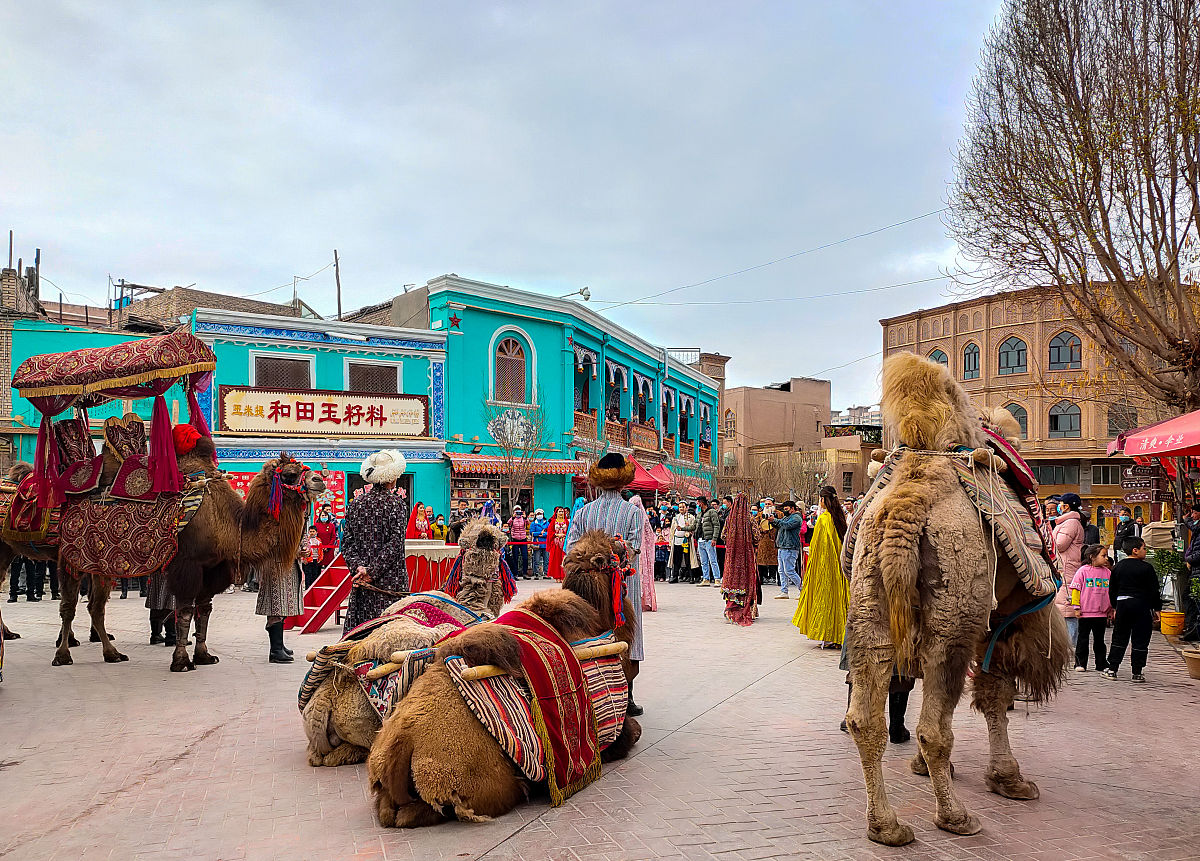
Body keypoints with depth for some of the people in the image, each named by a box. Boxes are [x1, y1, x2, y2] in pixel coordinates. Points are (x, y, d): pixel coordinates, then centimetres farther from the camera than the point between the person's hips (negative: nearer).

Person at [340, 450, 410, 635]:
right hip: (391, 579, -5)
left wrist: (357, 567, -4)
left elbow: (346, 542, 4)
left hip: (360, 580, 5)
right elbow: (395, 543, -12)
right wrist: (373, 572, -10)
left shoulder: (355, 503, 7)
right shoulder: (395, 503, -6)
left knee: (358, 630, 6)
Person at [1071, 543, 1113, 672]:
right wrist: (1076, 607, -7)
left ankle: (1101, 665, 20)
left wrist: (1111, 609, 15)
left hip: (1102, 613, 4)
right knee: (1083, 639, 4)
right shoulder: (1083, 570, -6)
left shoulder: (1107, 572, 6)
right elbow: (1076, 589, -5)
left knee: (1099, 640, 12)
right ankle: (1080, 664, 12)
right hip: (1085, 613, -4)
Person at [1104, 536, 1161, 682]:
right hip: (1142, 605, -4)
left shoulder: (1117, 567, 6)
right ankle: (1137, 673, 6)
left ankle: (1112, 669, 8)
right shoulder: (1147, 568, -7)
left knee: (1119, 639, 11)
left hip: (1122, 604, 4)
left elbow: (1112, 591, 10)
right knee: (1140, 641, 4)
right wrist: (1156, 609, 2)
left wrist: (1114, 608, 18)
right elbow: (1154, 591, -6)